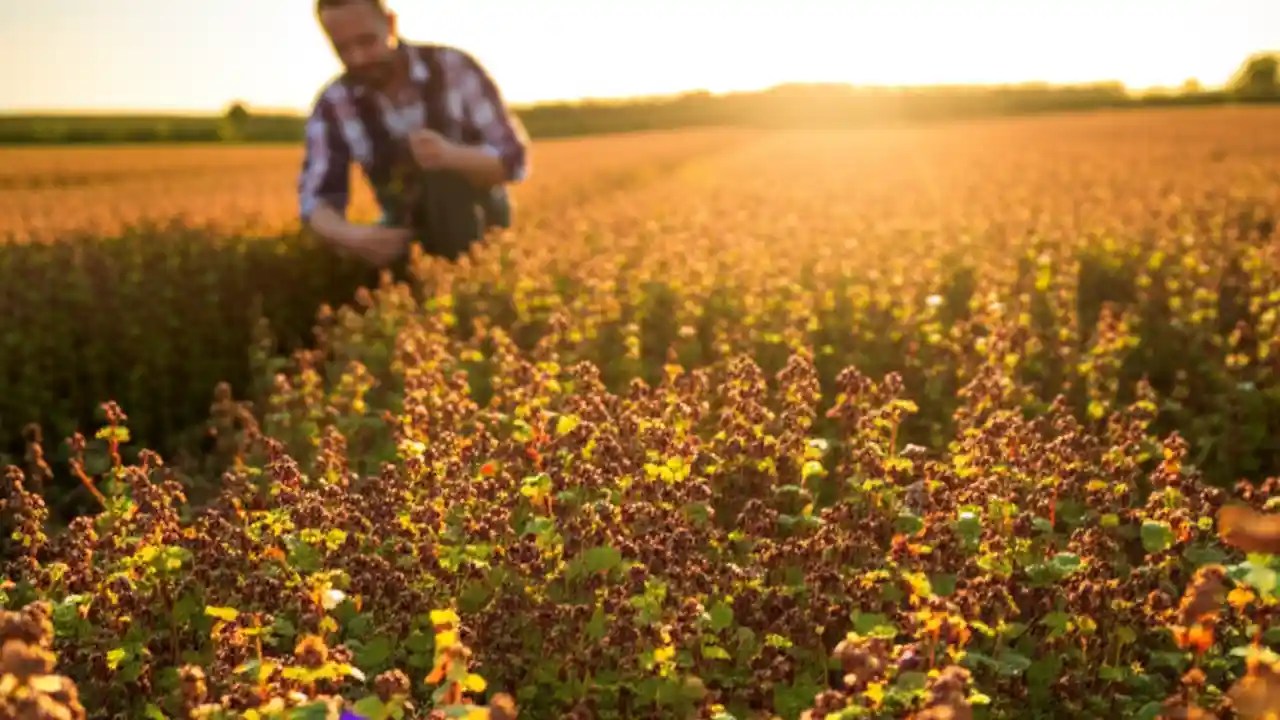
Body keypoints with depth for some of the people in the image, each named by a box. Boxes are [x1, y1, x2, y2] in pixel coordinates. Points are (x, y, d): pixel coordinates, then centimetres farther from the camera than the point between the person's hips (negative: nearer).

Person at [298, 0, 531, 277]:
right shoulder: (333, 105, -11)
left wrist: (452, 155, -42)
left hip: (479, 217, -4)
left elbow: (515, 159, -19)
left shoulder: (454, 68, -18)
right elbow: (315, 199, -16)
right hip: (407, 232, 5)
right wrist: (348, 235, -42)